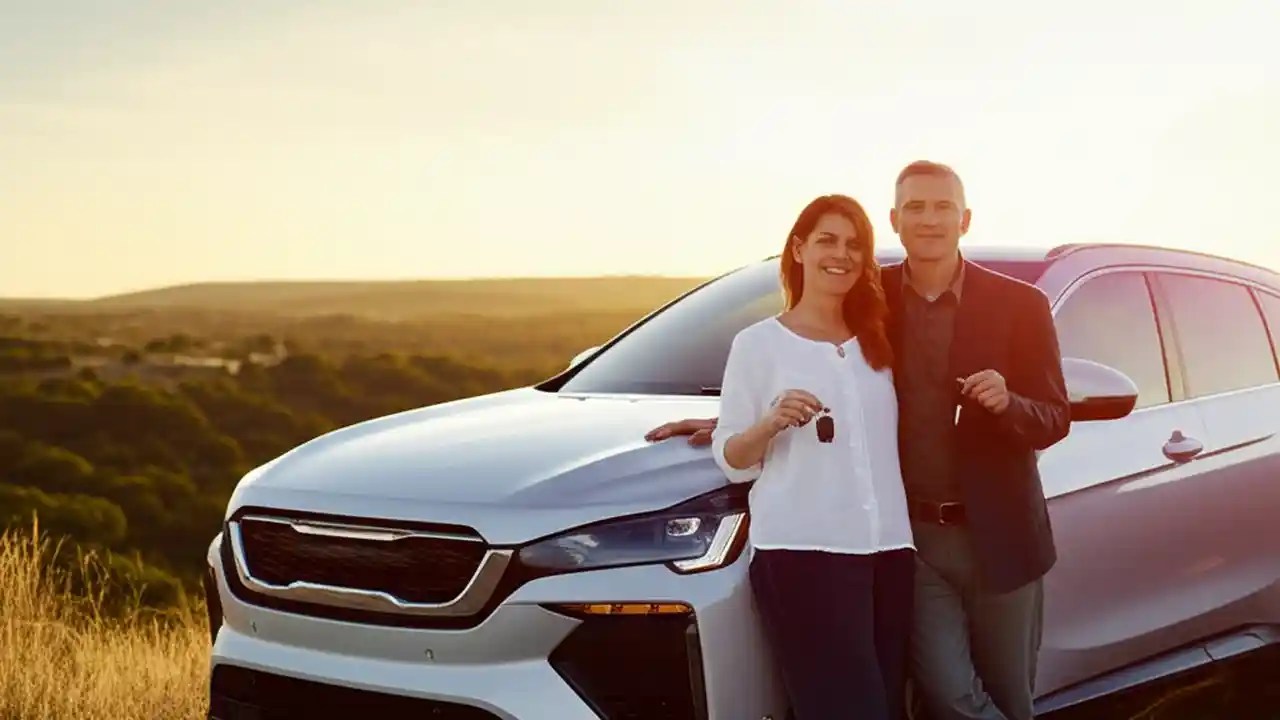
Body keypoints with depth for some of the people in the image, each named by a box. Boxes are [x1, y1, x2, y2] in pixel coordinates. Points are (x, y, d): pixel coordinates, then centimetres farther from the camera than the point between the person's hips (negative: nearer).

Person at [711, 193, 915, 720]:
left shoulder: (876, 338, 16)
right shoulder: (759, 342, 2)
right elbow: (731, 460, 0)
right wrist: (772, 422, -18)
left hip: (889, 549, 5)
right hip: (802, 554, -5)